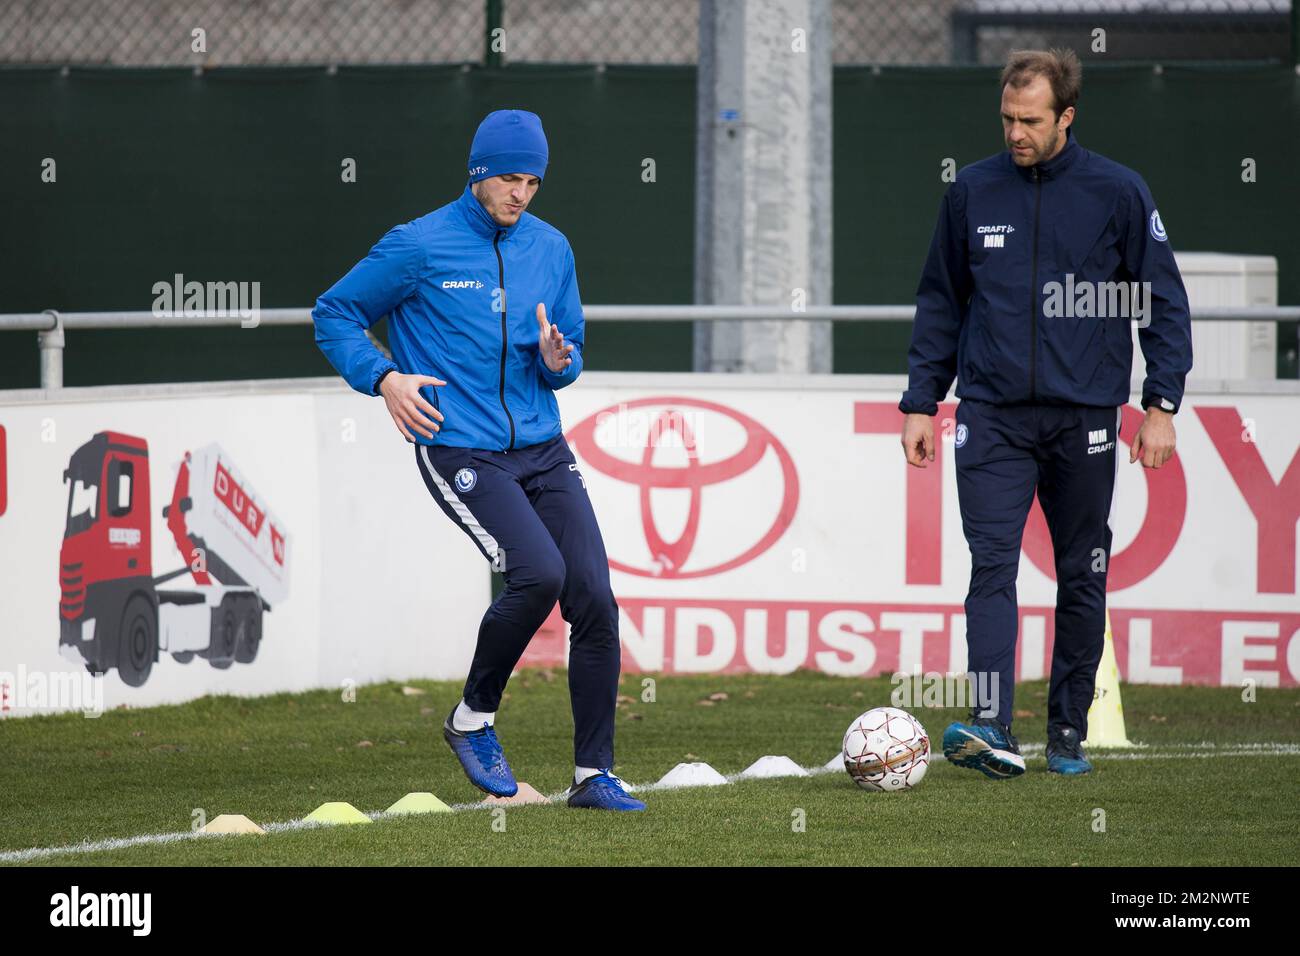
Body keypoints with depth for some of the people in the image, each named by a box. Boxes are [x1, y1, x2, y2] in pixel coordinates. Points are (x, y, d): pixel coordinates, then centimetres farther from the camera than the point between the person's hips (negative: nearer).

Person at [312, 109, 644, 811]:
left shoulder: (551, 248, 11)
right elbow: (334, 313, 4)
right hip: (460, 454, -5)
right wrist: (384, 378, -11)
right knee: (539, 572, -24)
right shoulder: (419, 247, -4)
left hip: (543, 448, 5)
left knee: (594, 598, -5)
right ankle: (473, 719, -1)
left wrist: (557, 359, -5)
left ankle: (593, 775, 5)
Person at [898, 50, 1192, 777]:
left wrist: (1162, 404, -5)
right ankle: (992, 725, -24)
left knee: (1083, 576, 6)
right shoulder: (973, 193, 5)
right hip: (992, 413, 0)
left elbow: (1164, 301, 3)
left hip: (1083, 416, 0)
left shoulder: (1118, 193, -1)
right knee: (992, 565, -13)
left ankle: (1070, 732, 17)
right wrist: (921, 401, 8)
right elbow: (941, 303, 13)